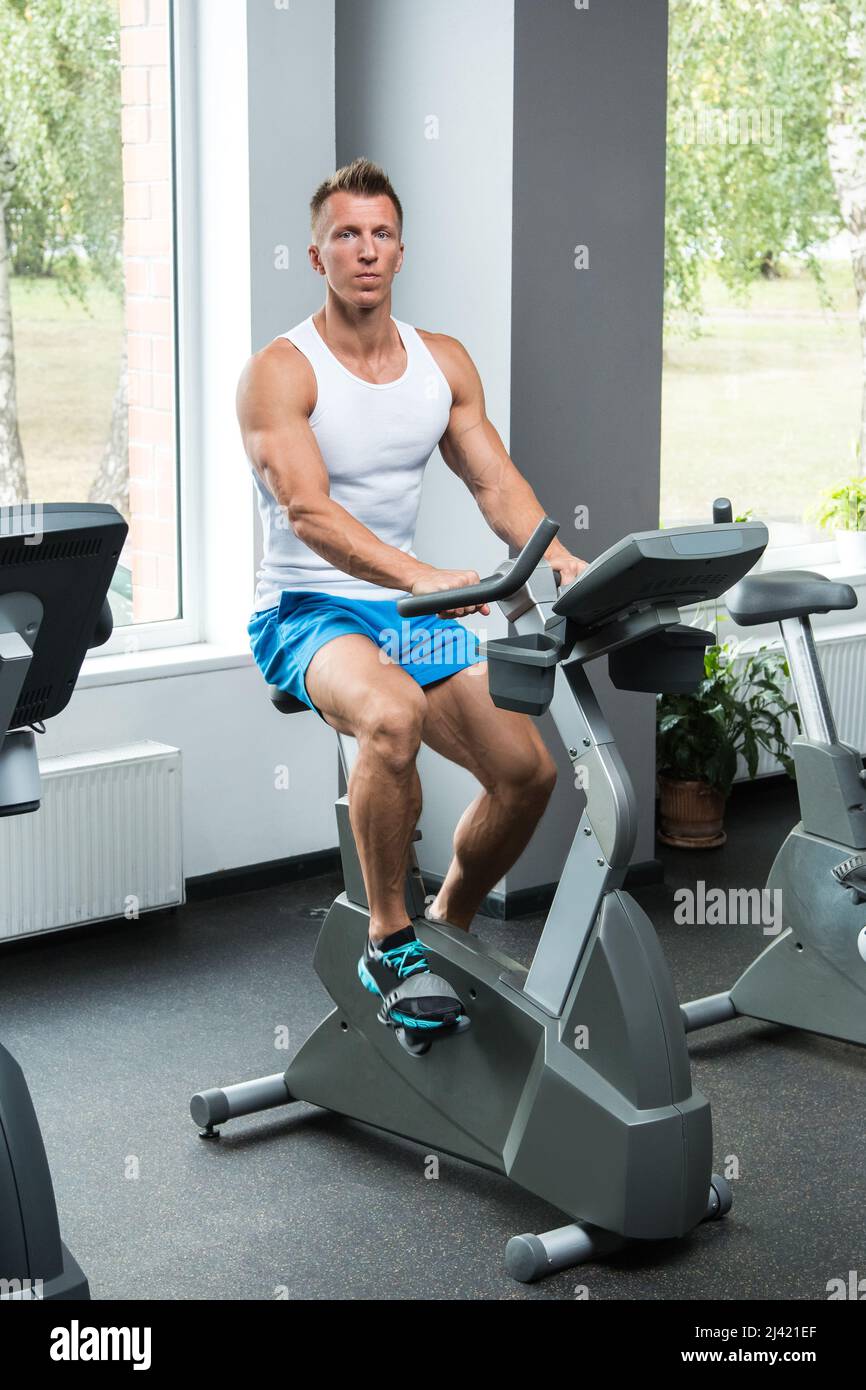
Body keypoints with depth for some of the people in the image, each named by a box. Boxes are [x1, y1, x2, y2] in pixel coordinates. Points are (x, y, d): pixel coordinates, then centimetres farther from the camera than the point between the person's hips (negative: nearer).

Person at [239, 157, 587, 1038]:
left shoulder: (445, 363, 8)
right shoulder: (279, 372, -11)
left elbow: (495, 481, 4)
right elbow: (308, 510, -25)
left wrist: (562, 560, -17)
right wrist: (419, 575, -41)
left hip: (410, 608, 6)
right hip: (307, 612, -6)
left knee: (528, 769, -7)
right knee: (393, 714, -37)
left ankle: (447, 929, 19)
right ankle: (388, 942, -18)